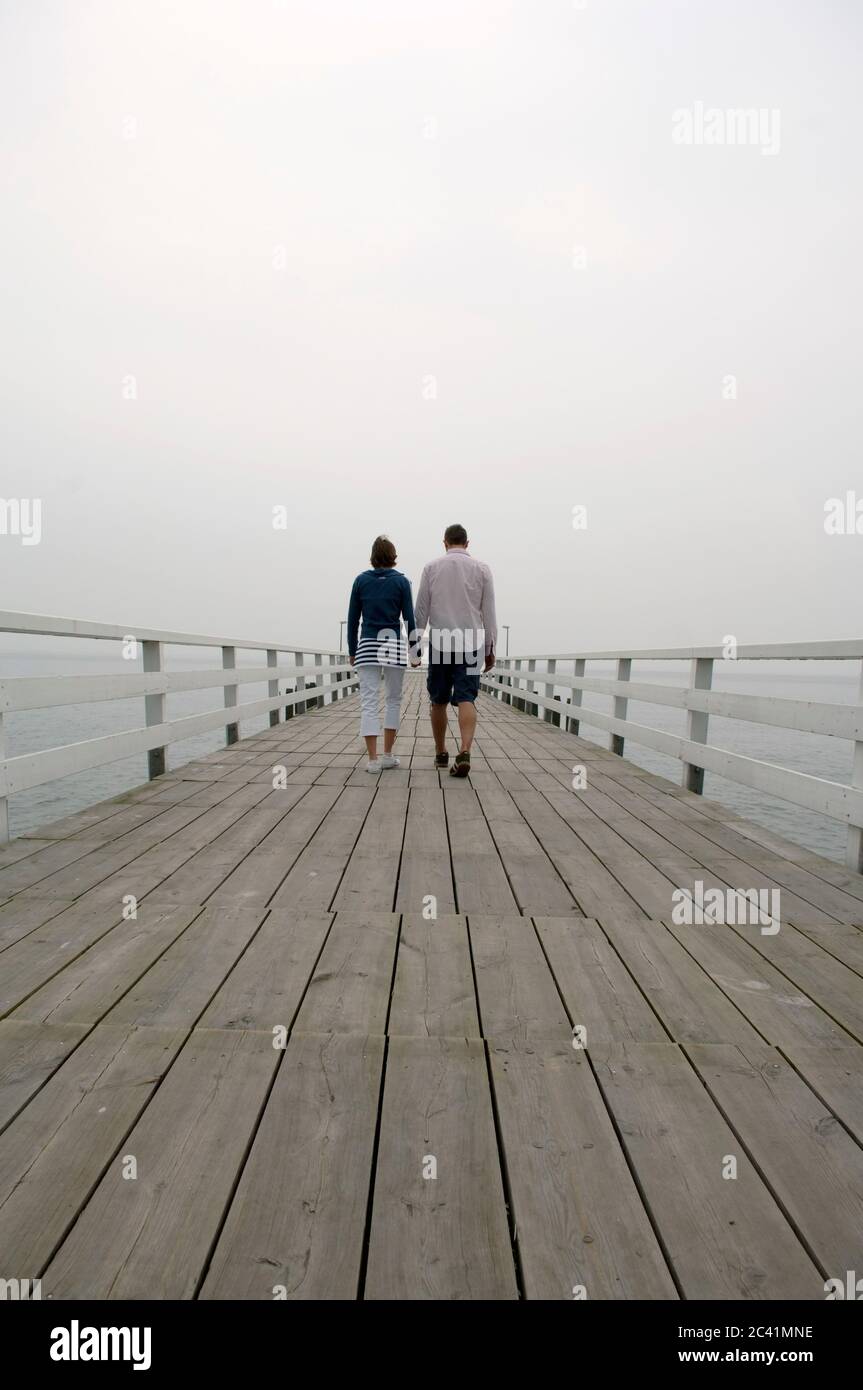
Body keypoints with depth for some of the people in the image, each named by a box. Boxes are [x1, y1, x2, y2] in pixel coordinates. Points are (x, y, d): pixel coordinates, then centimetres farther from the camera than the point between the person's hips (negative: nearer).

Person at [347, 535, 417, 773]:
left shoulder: (361, 579, 4)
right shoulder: (401, 581, 0)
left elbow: (353, 618, 6)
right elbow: (409, 618, -2)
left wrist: (352, 650, 13)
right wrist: (415, 649, 4)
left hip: (367, 646, 1)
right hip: (394, 645, 0)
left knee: (369, 703, 0)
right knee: (394, 699, 14)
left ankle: (373, 759, -4)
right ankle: (387, 755, 15)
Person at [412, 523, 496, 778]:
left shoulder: (431, 567, 4)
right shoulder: (482, 568, 4)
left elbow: (421, 611, 3)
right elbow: (488, 613, 3)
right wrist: (490, 649, 8)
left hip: (439, 643, 0)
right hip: (470, 643, 0)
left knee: (438, 701, 11)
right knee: (466, 699, -4)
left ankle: (441, 753, 21)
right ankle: (464, 752, -22)